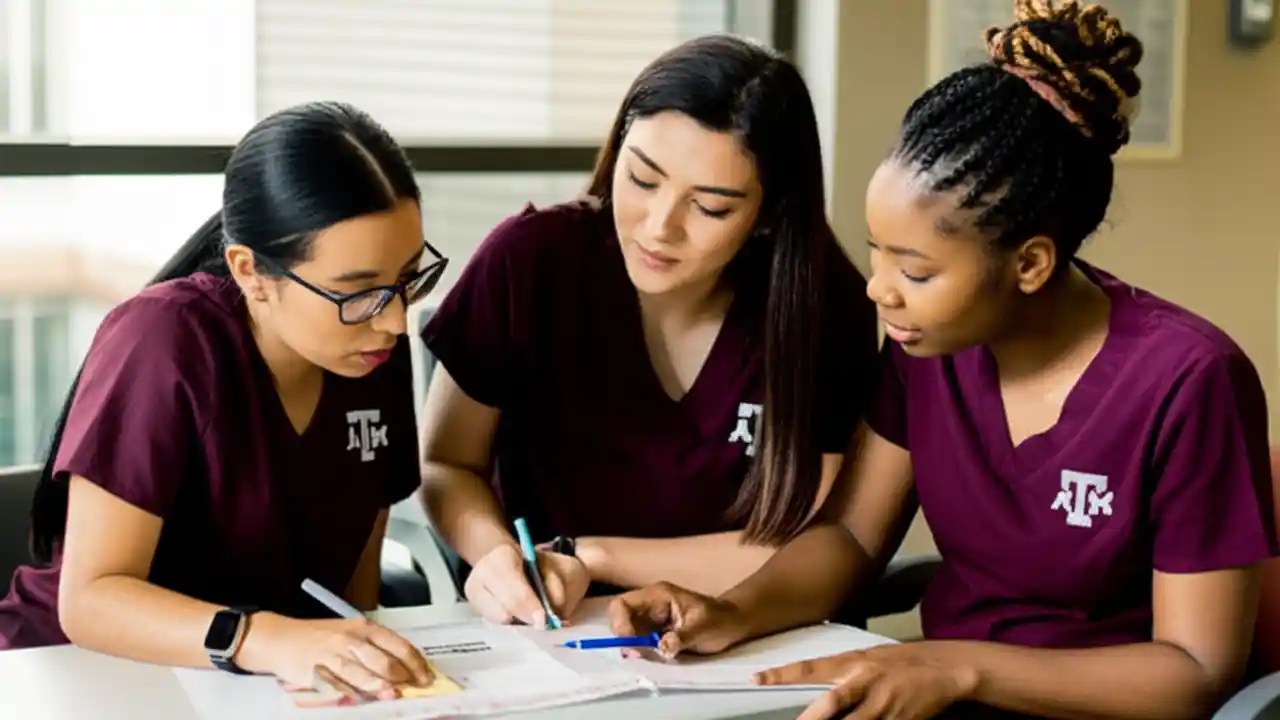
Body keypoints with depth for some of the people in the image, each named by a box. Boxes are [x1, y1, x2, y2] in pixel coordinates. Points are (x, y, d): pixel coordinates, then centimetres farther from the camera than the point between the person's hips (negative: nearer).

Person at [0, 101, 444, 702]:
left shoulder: (375, 353, -3)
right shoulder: (163, 342, -19)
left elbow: (356, 576, 4)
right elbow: (90, 598, -22)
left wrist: (362, 666, -13)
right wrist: (267, 640, -35)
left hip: (276, 686, 4)